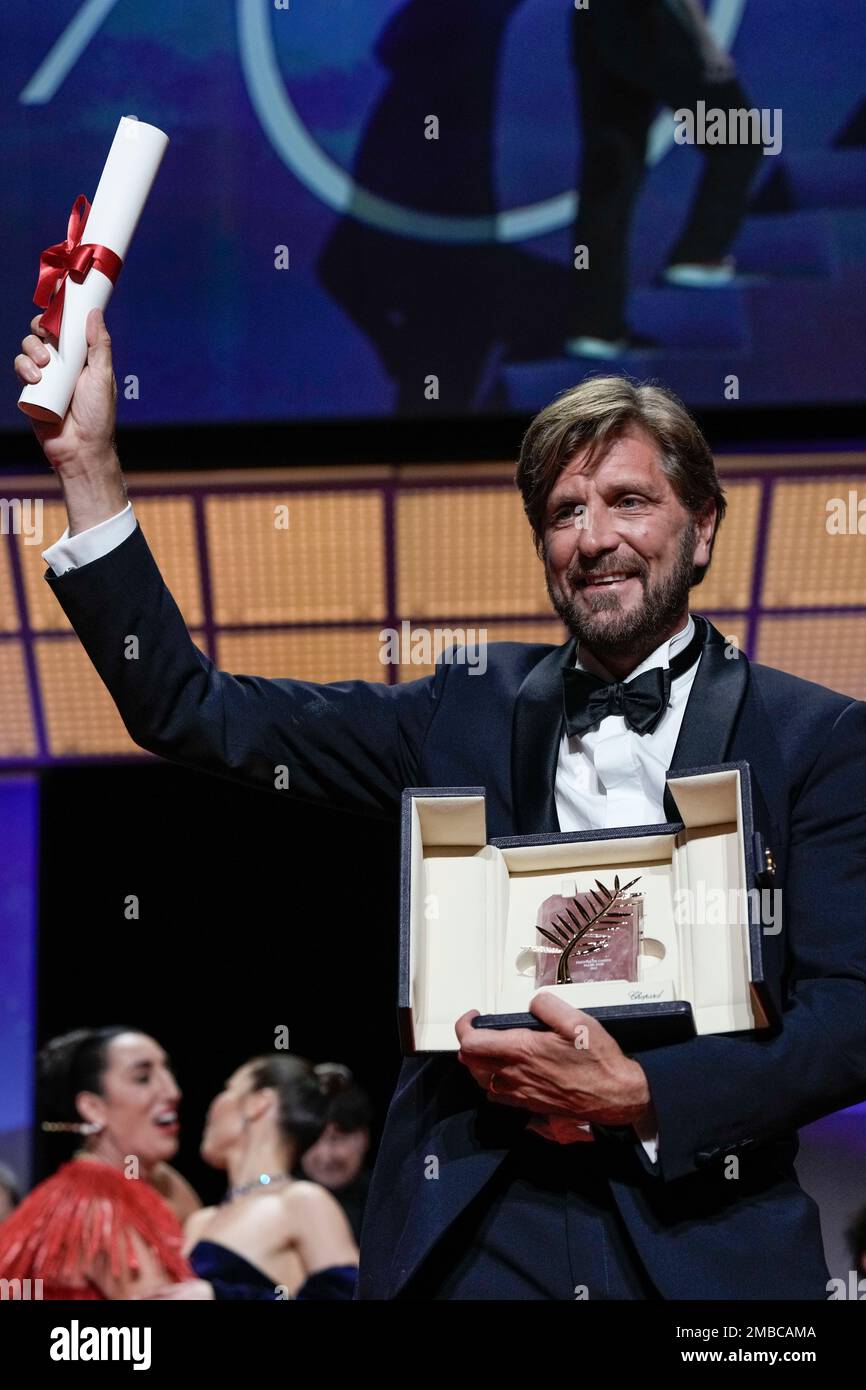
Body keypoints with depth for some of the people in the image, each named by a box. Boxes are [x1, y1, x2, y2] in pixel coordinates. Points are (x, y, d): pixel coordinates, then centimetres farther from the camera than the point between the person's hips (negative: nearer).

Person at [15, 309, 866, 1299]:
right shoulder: (472, 710, 9)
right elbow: (192, 711, 7)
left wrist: (635, 1096, -18)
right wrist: (88, 464, 1)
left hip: (707, 1242, -2)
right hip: (472, 1234, 2)